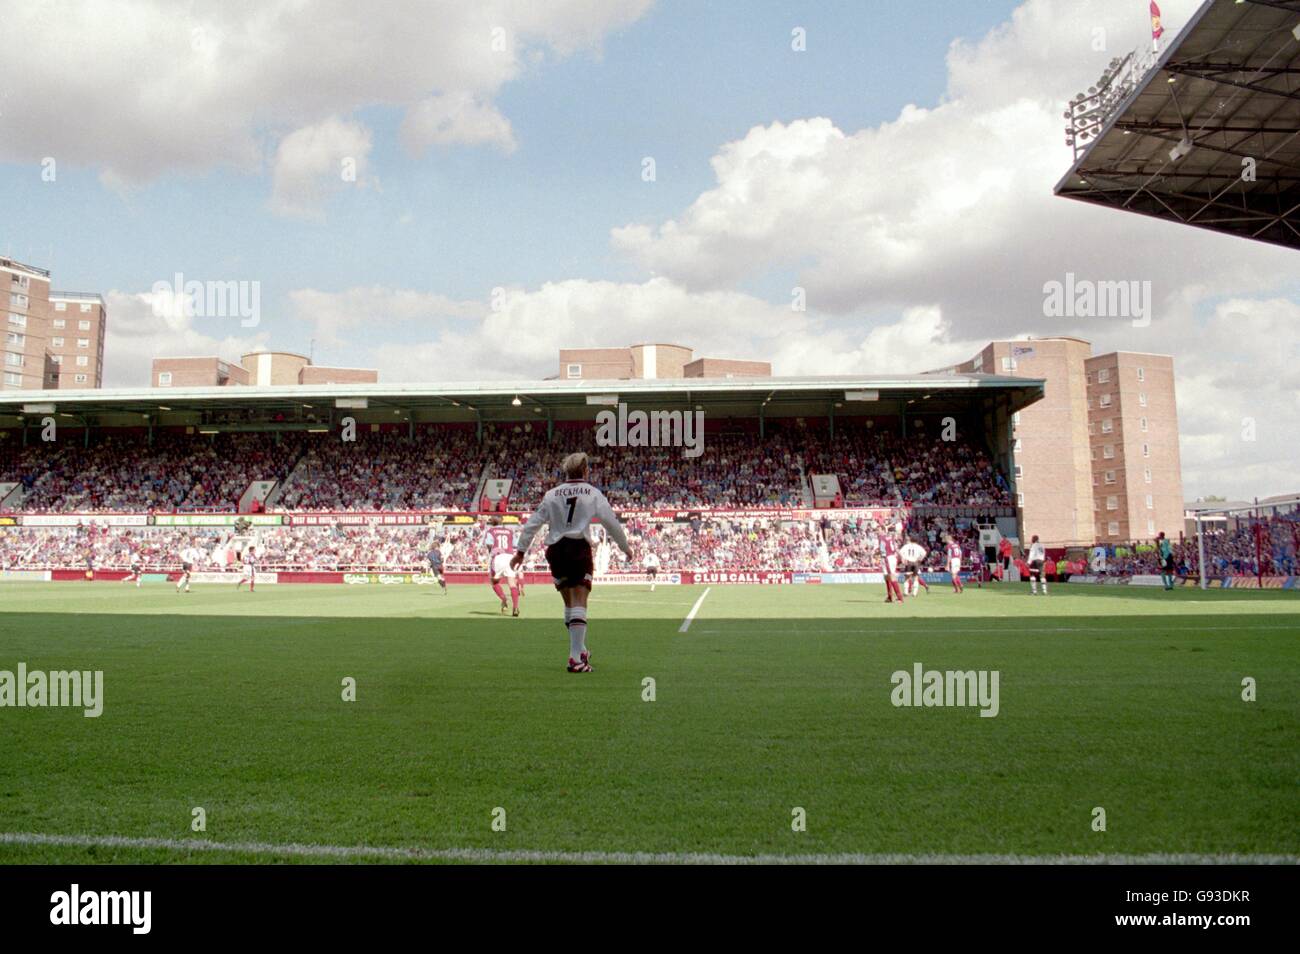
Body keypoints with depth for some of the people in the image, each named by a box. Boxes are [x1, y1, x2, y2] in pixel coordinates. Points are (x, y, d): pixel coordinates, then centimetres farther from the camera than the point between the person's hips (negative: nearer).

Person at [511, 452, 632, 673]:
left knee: (569, 604, 17)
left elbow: (533, 523, 8)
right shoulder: (592, 493, 2)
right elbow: (611, 522, 1)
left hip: (556, 550, 3)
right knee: (579, 605, -5)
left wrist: (521, 550, 13)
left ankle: (580, 650, 28)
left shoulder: (552, 494, 9)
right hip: (579, 549, -3)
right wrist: (625, 547, 13)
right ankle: (576, 658, -13)